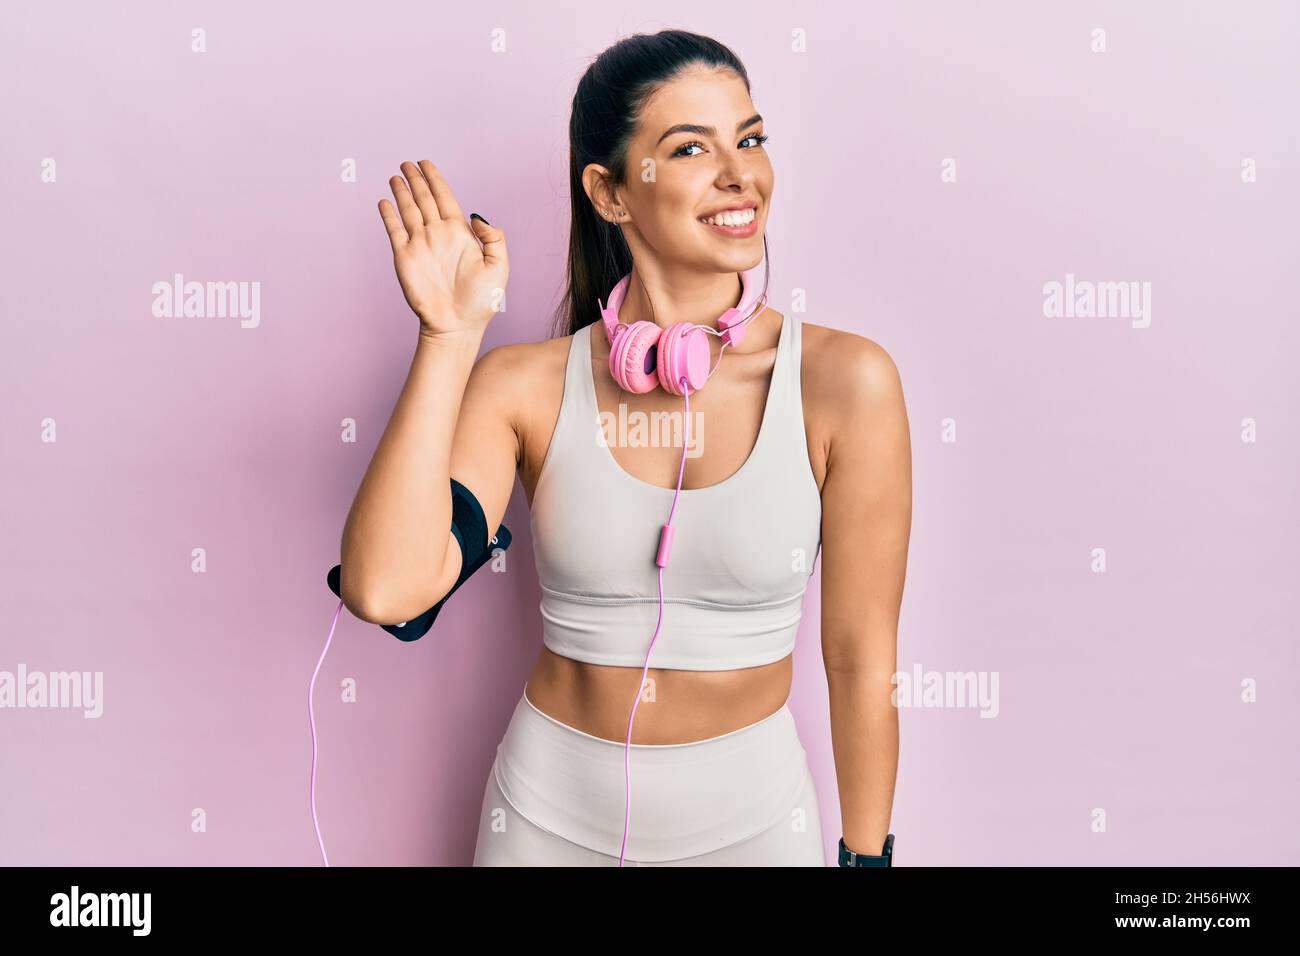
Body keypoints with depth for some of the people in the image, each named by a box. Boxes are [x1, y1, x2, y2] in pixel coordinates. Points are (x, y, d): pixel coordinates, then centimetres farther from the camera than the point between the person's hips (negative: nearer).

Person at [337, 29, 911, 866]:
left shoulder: (844, 381, -14)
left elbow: (862, 656, -8)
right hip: (548, 814, 1)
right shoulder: (526, 386, -11)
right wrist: (449, 333, -22)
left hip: (748, 815, 0)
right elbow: (386, 590, -24)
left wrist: (867, 854, 0)